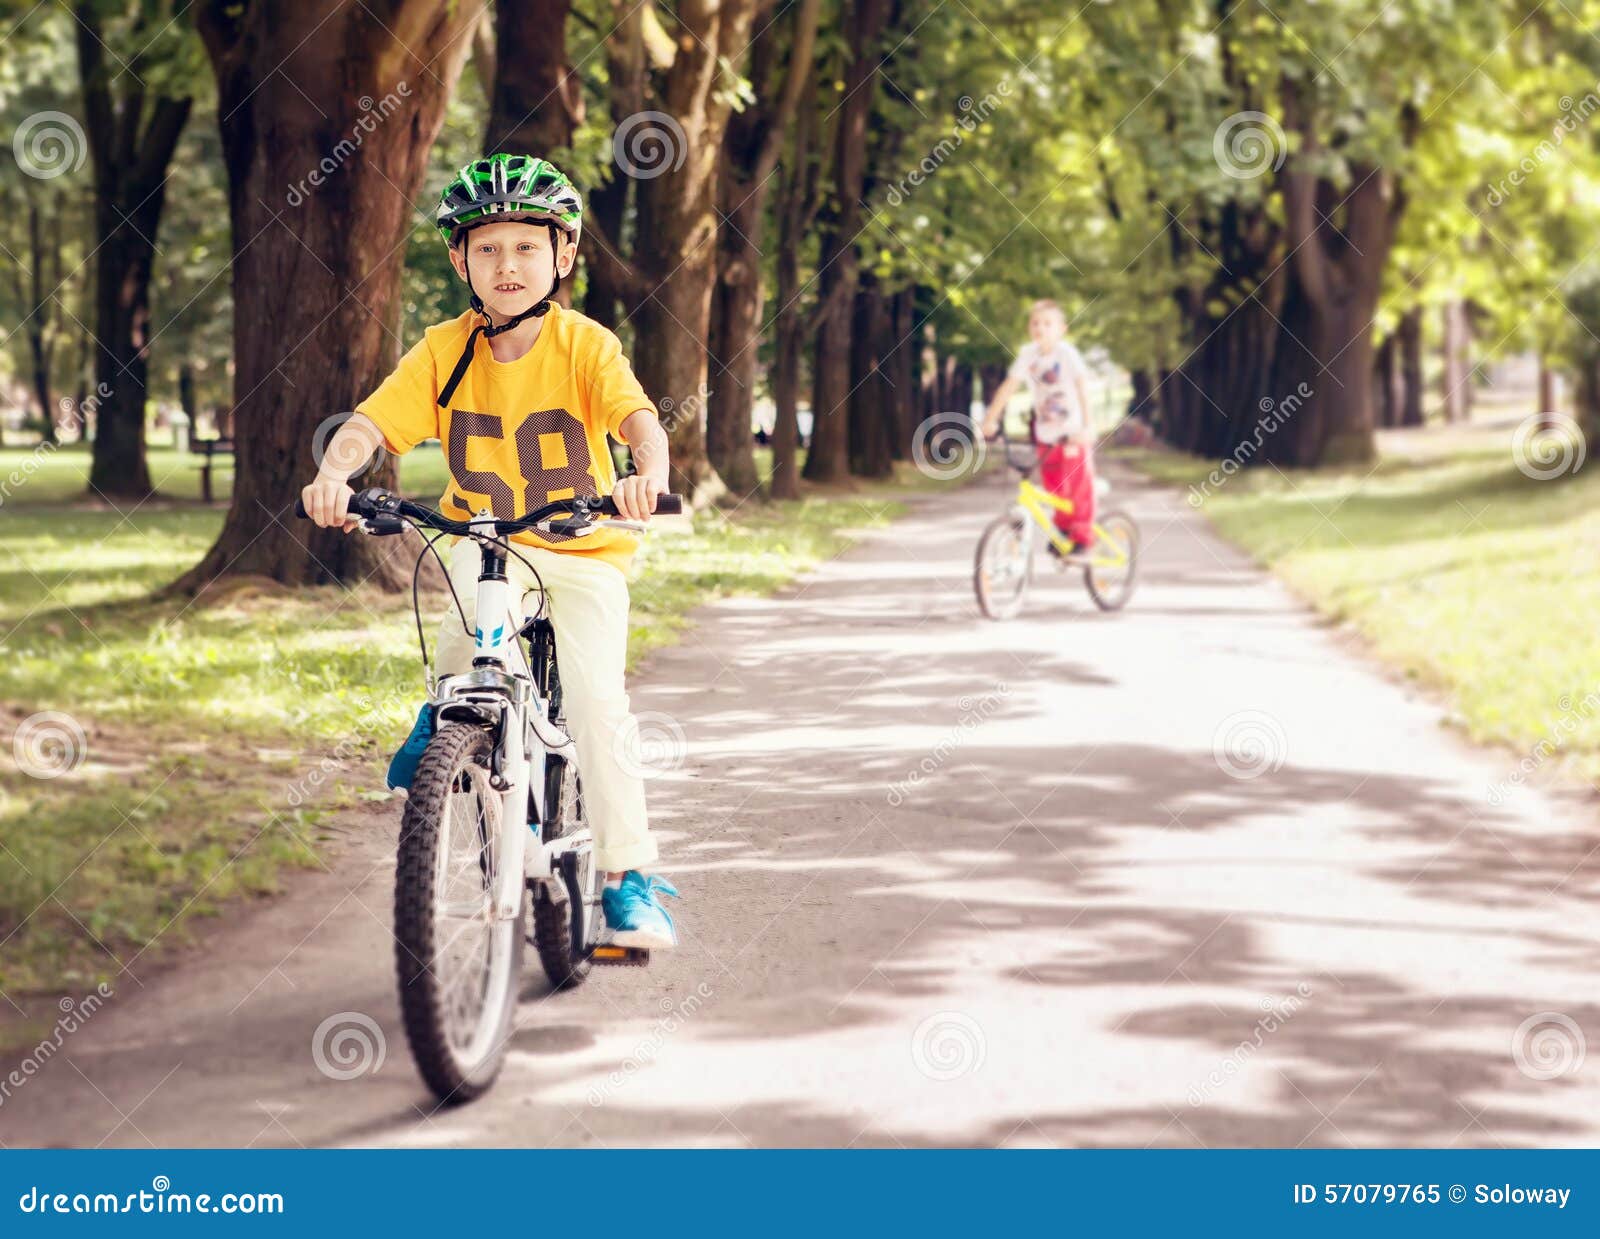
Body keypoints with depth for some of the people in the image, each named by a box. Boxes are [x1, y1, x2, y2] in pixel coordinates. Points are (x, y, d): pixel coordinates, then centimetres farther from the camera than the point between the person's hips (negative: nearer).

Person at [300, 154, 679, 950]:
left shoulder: (584, 345, -15)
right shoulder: (445, 353, -9)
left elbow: (639, 419, -30)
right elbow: (369, 424, -18)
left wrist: (650, 474, -53)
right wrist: (334, 473, -40)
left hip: (584, 552, -2)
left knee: (595, 701, -17)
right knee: (471, 585, -32)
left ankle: (629, 877, -8)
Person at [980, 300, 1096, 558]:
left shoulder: (1066, 353, -16)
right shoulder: (1028, 354, -3)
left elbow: (1082, 388, -24)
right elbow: (1009, 386, 0)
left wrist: (1086, 425, -34)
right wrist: (990, 419, -5)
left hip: (1074, 433, -4)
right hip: (1046, 435, 4)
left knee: (1080, 486, -4)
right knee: (1055, 488, 9)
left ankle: (1082, 538, 5)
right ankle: (1063, 530, 28)